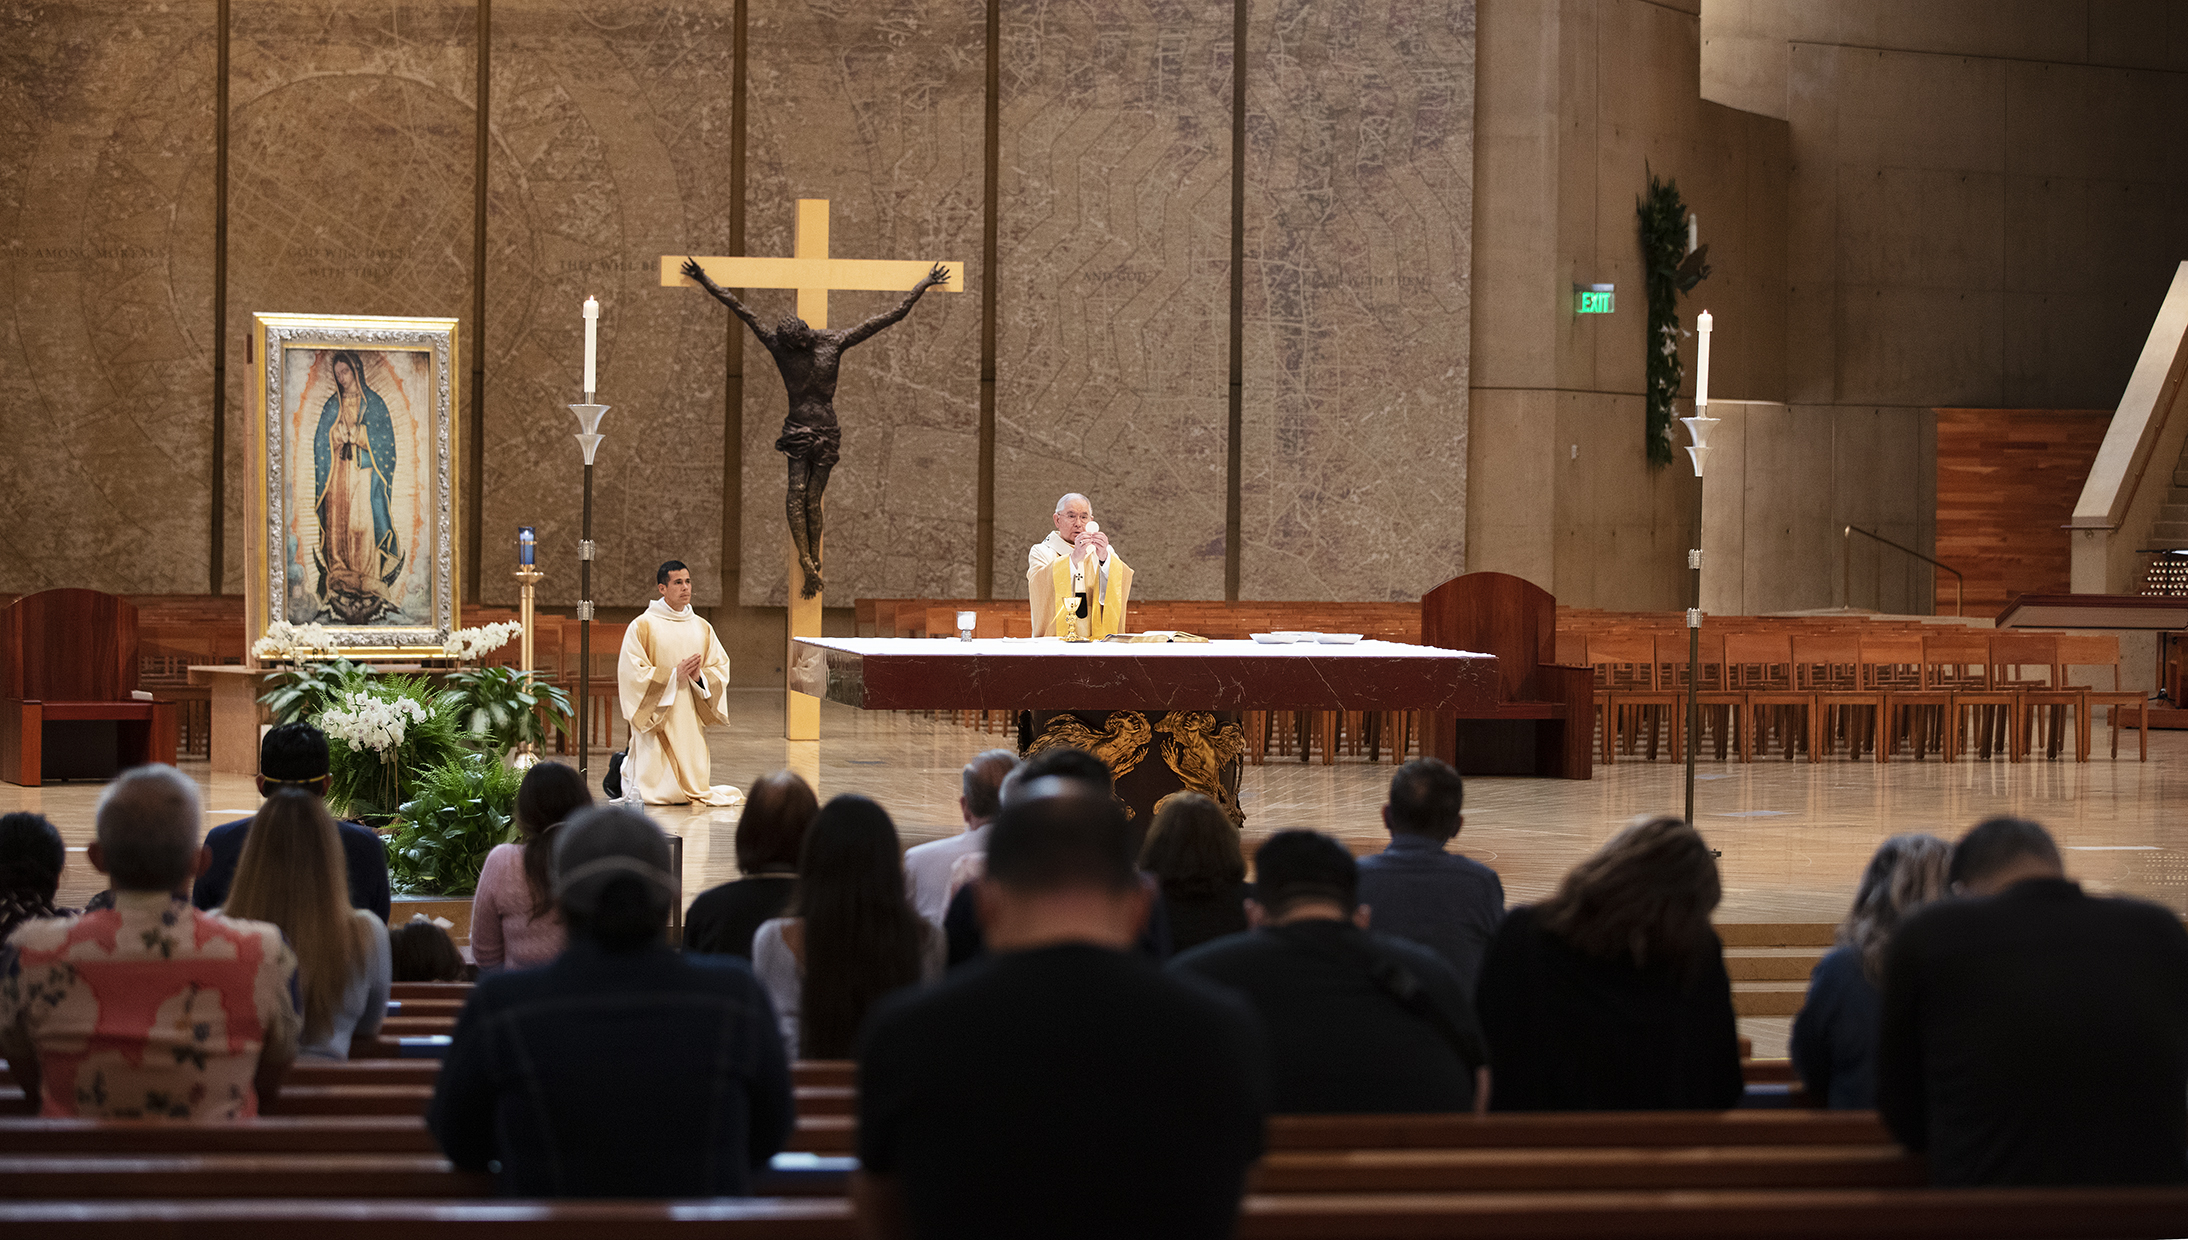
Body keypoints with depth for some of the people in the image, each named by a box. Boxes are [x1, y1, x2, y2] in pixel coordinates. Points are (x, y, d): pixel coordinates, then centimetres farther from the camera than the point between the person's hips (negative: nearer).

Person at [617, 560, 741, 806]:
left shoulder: (702, 628, 10)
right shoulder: (642, 626, -5)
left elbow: (721, 668, 9)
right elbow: (632, 673, -11)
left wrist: (699, 676, -12)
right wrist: (674, 675, -17)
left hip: (691, 722, 5)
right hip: (656, 719, -5)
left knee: (695, 790, 4)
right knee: (660, 793, -9)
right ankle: (628, 771, 18)